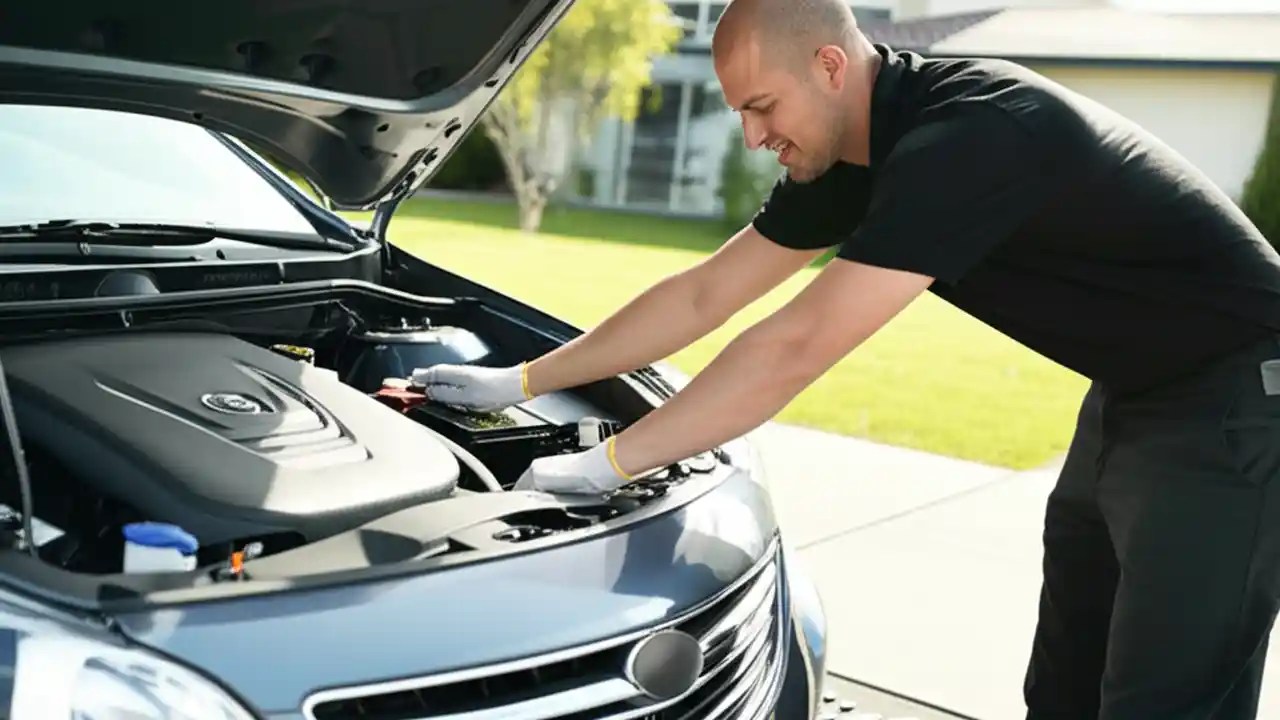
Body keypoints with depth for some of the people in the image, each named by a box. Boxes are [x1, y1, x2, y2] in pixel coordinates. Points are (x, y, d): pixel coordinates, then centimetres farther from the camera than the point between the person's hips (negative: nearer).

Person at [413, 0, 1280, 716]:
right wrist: (520, 382, 6)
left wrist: (607, 464, -26)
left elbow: (793, 348, -33)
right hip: (1132, 392, 9)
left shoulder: (966, 134, -31)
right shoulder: (847, 155, -1)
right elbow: (703, 297, 5)